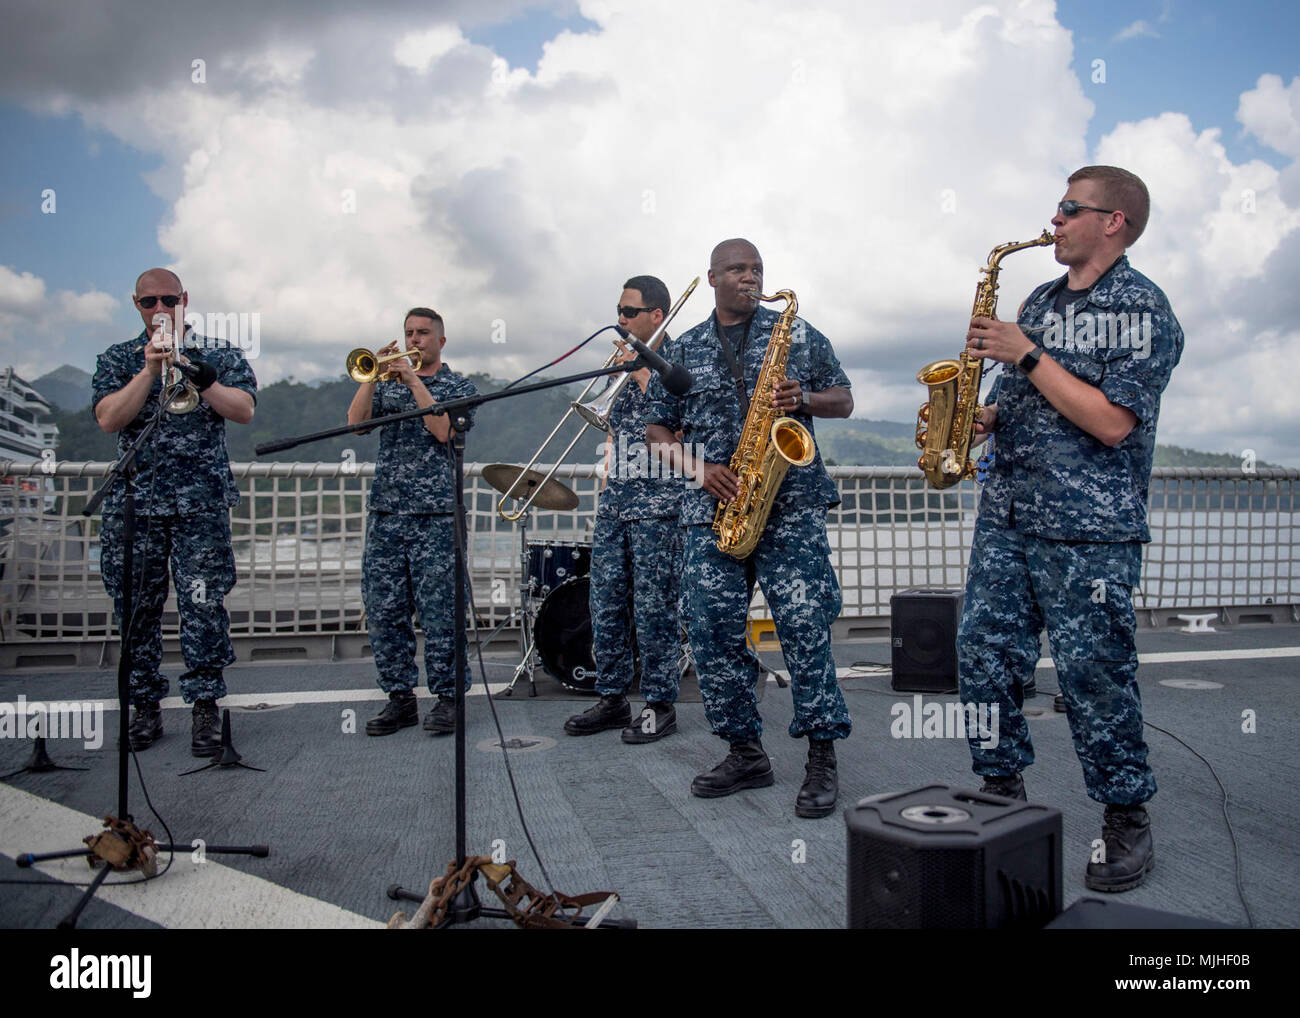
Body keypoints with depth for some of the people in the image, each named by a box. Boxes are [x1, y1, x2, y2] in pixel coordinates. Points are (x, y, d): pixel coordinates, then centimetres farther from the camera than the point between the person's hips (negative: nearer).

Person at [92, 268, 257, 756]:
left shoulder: (220, 354, 9)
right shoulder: (118, 359, 11)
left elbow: (244, 410, -4)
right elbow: (108, 419, -4)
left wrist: (201, 380, -17)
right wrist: (149, 371, -13)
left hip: (202, 504, -2)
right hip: (132, 504, 2)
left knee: (204, 607, -4)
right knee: (136, 609, 6)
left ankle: (205, 709, 4)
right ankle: (144, 708, 18)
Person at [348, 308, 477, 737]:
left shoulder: (460, 386, 8)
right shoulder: (387, 385, 19)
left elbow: (444, 430, -10)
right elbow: (356, 421, 2)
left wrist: (414, 381, -10)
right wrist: (375, 375, -7)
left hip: (435, 515, -4)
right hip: (385, 512, 4)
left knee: (439, 612, -4)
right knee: (384, 611, 4)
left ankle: (447, 697, 6)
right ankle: (399, 698, 13)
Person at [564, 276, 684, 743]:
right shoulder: (624, 361, 19)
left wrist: (641, 373, -13)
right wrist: (605, 492, 17)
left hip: (658, 500, -7)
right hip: (614, 496, 7)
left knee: (654, 607, -4)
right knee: (605, 603, 7)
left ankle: (660, 705, 6)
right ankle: (612, 699, 16)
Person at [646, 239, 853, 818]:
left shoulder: (799, 334, 12)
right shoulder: (681, 351, 14)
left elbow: (843, 401, 13)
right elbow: (657, 429, 14)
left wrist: (803, 400, -9)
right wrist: (696, 466, -4)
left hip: (792, 504, -2)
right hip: (712, 509, 3)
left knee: (804, 624, -9)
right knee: (711, 629, 0)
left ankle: (822, 756, 2)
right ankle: (746, 753, 14)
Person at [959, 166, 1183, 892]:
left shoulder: (1142, 308, -6)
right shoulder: (1040, 303, 16)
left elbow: (1111, 423, -17)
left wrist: (1027, 355, -15)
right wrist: (983, 418, 3)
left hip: (1090, 531, -7)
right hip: (1006, 517, 7)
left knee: (1094, 673, -1)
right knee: (983, 656, 5)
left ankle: (1128, 820, 17)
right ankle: (1004, 792, 22)